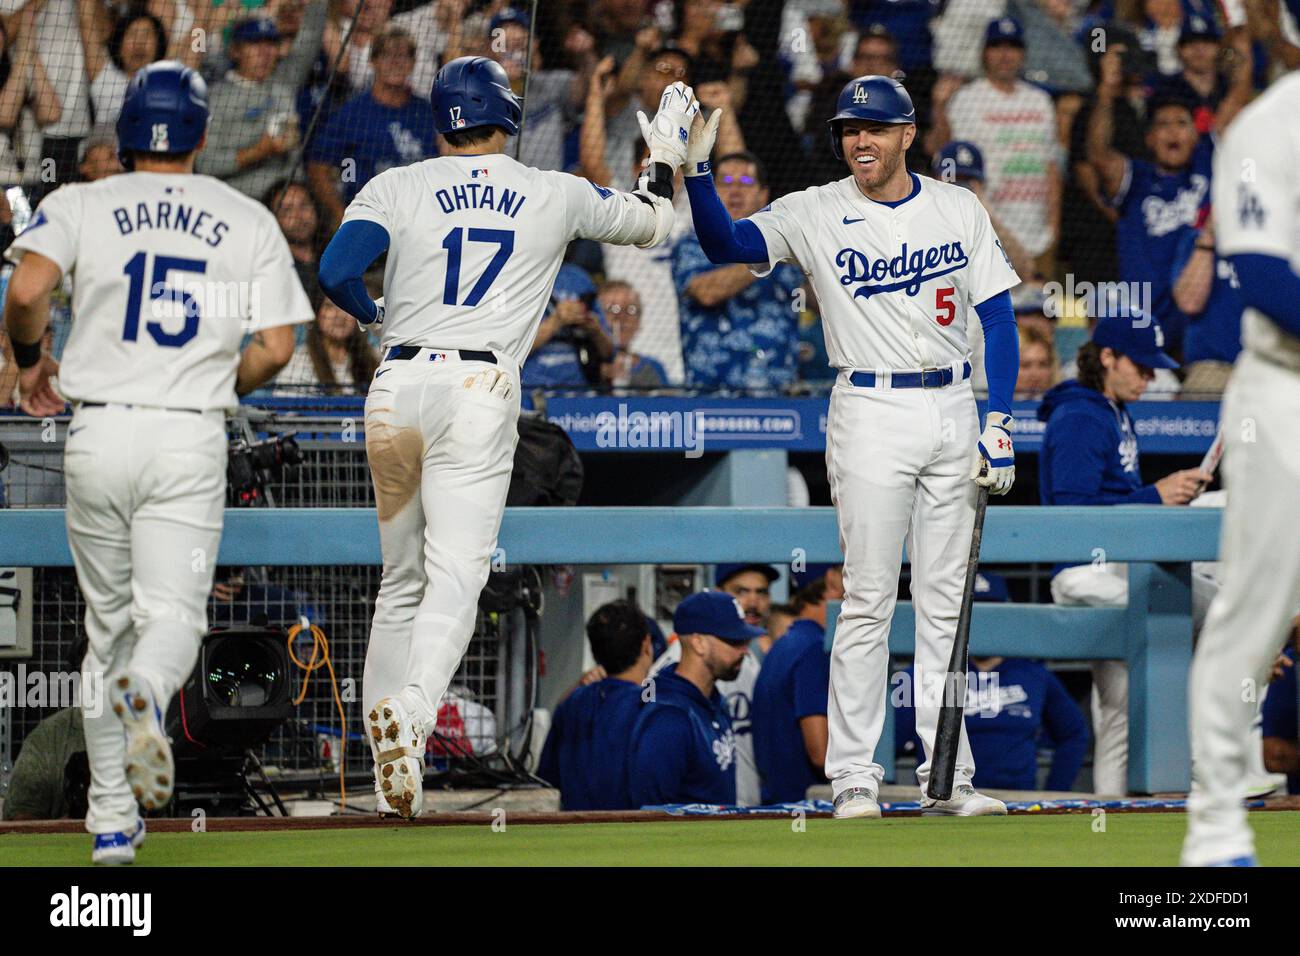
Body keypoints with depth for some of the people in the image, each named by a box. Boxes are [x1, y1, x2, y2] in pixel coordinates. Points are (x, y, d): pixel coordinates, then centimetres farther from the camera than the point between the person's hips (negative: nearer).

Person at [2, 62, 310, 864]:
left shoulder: (82, 205, 3)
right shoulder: (250, 220, 7)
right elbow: (275, 348, 1)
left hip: (100, 434, 1)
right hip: (193, 438, -1)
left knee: (108, 626, 13)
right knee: (173, 614, -5)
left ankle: (112, 820, 13)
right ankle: (146, 693, -42)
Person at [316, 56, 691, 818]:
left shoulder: (399, 188, 7)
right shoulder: (556, 197, 10)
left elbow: (336, 273, -6)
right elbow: (652, 220, 26)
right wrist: (666, 151, 45)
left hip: (398, 386, 2)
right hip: (480, 391, -2)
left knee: (402, 578, 15)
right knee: (457, 574, -11)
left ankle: (387, 773, 15)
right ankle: (411, 714, -38)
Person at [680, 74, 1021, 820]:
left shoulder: (959, 210, 6)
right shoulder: (817, 213, -1)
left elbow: (999, 318, 7)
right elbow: (726, 243, -14)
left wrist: (999, 422, -1)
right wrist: (699, 169, -31)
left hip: (953, 411, 3)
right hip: (870, 416, -3)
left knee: (946, 601, 5)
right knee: (868, 600, -5)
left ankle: (949, 777, 8)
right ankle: (854, 776, -2)